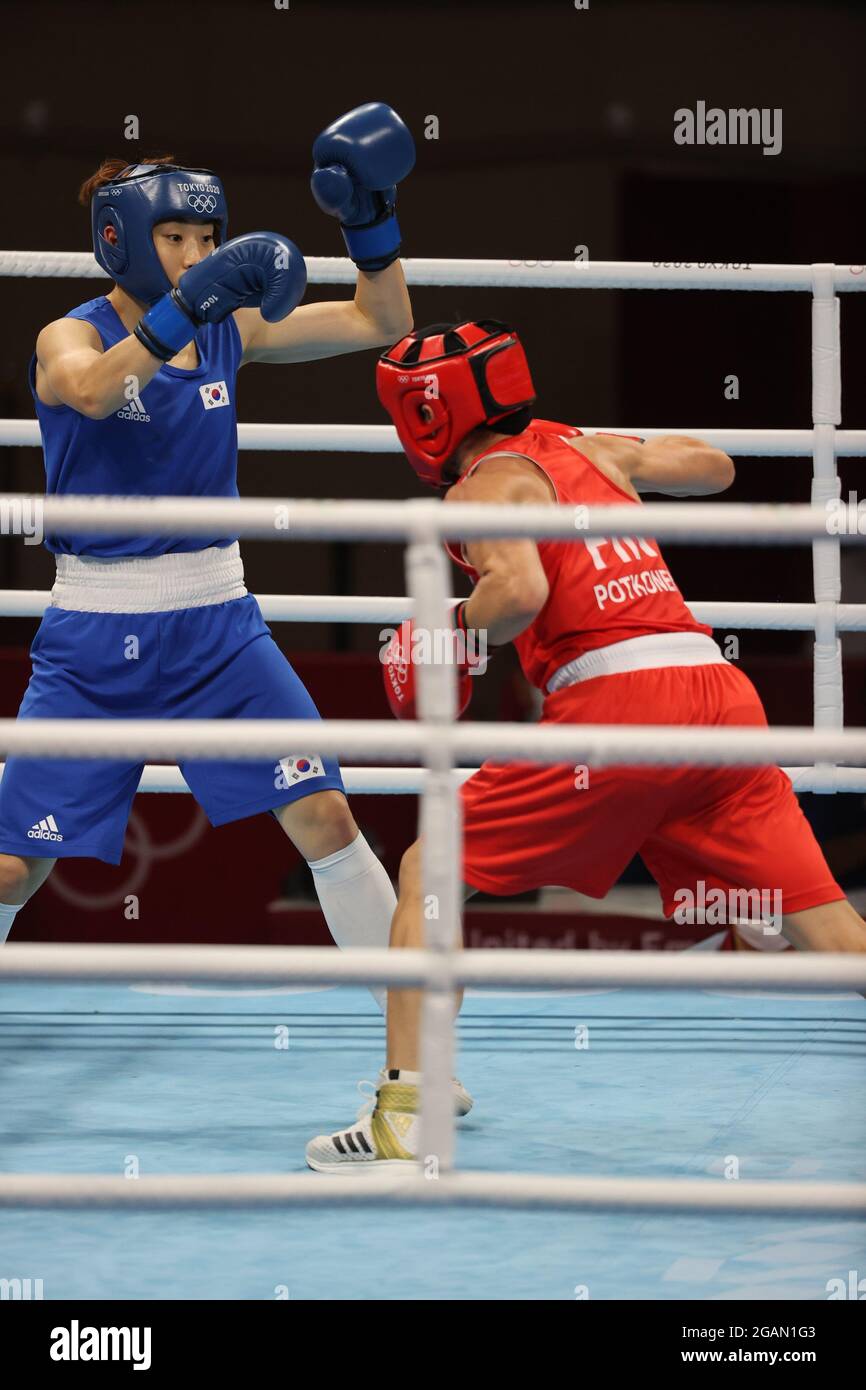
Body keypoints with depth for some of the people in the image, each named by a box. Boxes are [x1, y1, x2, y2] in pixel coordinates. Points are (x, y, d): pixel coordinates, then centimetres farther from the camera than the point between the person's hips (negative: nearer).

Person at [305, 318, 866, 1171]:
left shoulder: (486, 484, 5)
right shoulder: (592, 450, 24)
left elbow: (521, 591, -15)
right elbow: (715, 469, 40)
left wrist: (453, 643, 3)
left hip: (614, 698, -6)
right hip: (718, 690, 6)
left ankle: (401, 1117, -1)